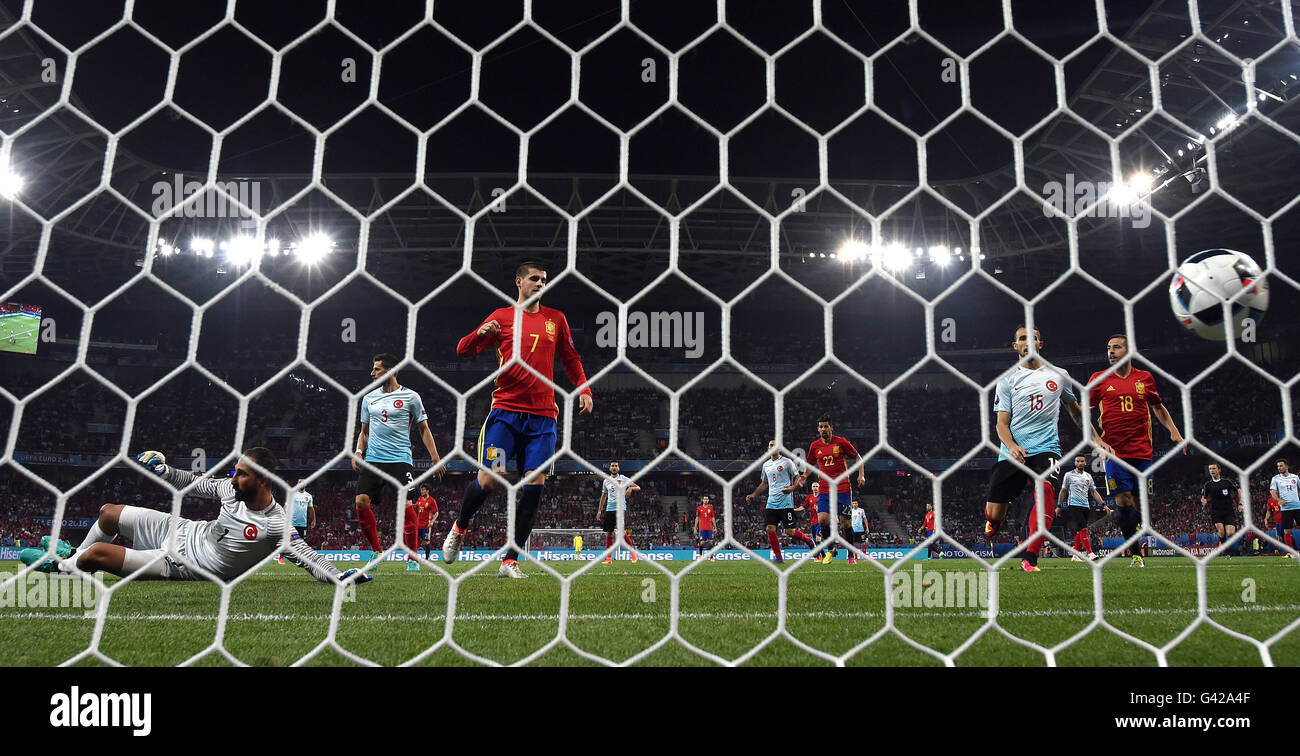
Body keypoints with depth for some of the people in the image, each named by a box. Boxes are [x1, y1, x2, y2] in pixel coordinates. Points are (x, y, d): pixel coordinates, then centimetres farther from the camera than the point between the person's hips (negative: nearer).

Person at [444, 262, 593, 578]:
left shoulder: (555, 319, 14)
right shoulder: (502, 317, 8)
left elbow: (571, 359, 22)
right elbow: (463, 350, 6)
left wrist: (584, 389, 6)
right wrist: (481, 333, -15)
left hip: (542, 415, 2)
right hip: (505, 410, -2)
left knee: (535, 483, -8)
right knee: (489, 479, -10)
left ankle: (509, 561, -1)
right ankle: (459, 528, 22)